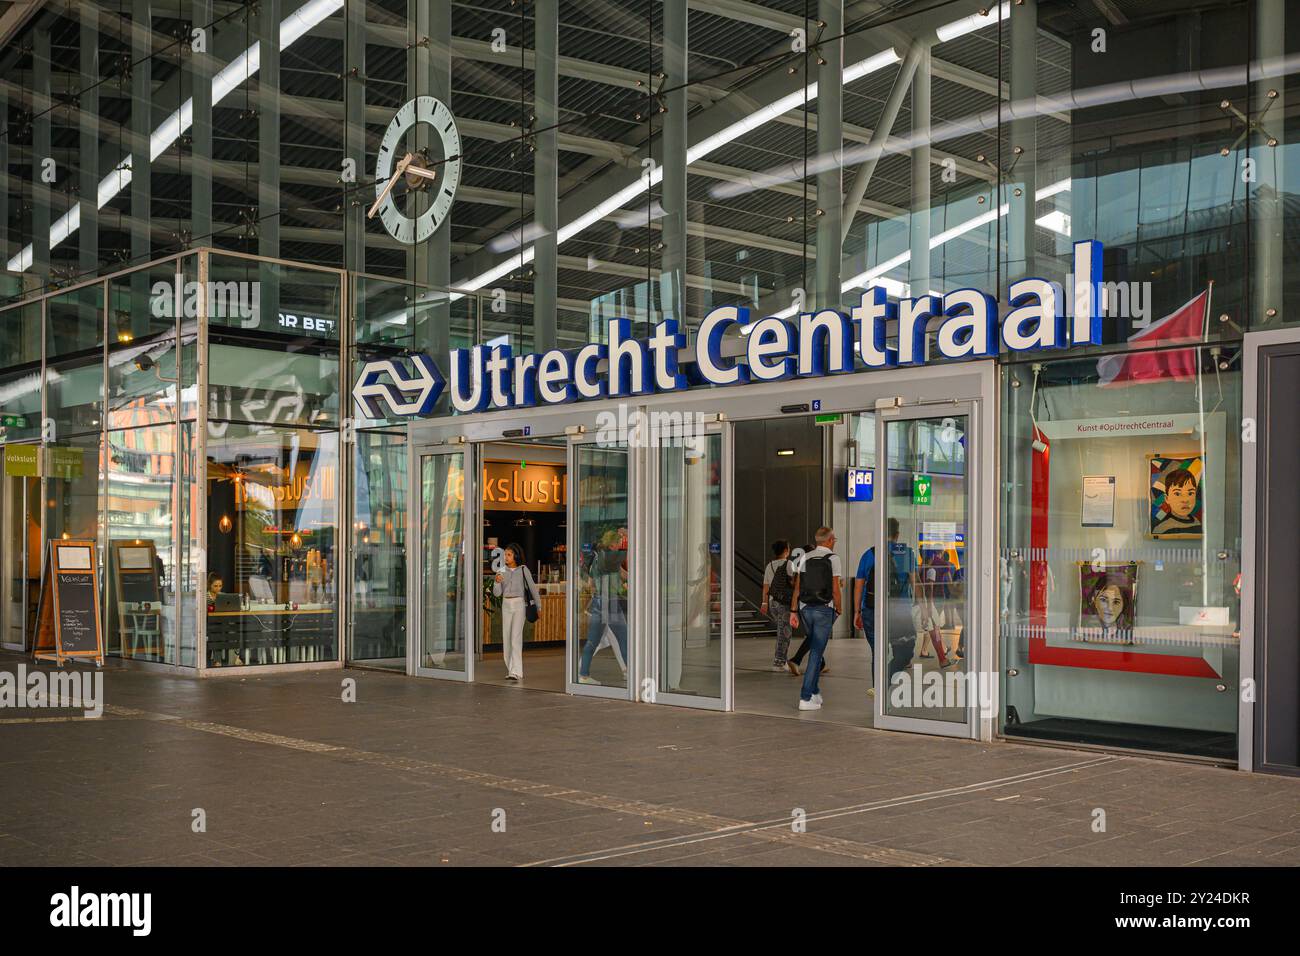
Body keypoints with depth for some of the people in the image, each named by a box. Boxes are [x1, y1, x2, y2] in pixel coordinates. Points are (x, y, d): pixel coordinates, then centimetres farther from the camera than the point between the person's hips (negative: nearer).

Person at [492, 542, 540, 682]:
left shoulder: (523, 570, -2)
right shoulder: (502, 572, 8)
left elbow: (532, 588, 2)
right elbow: (497, 593, 5)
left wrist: (539, 606, 1)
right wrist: (497, 582, -15)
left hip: (519, 604, -5)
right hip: (506, 605, 5)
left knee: (516, 636, -14)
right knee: (506, 637, 7)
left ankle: (516, 672, -19)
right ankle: (510, 669, 18)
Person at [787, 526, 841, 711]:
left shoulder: (805, 558, 8)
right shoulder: (833, 558, -6)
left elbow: (797, 587, 5)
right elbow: (835, 590, -9)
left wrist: (793, 612, 7)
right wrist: (838, 611, 5)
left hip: (805, 608, 5)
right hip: (824, 609, -5)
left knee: (815, 649, 20)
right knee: (816, 653, -4)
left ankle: (814, 692, 21)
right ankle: (805, 698, -8)